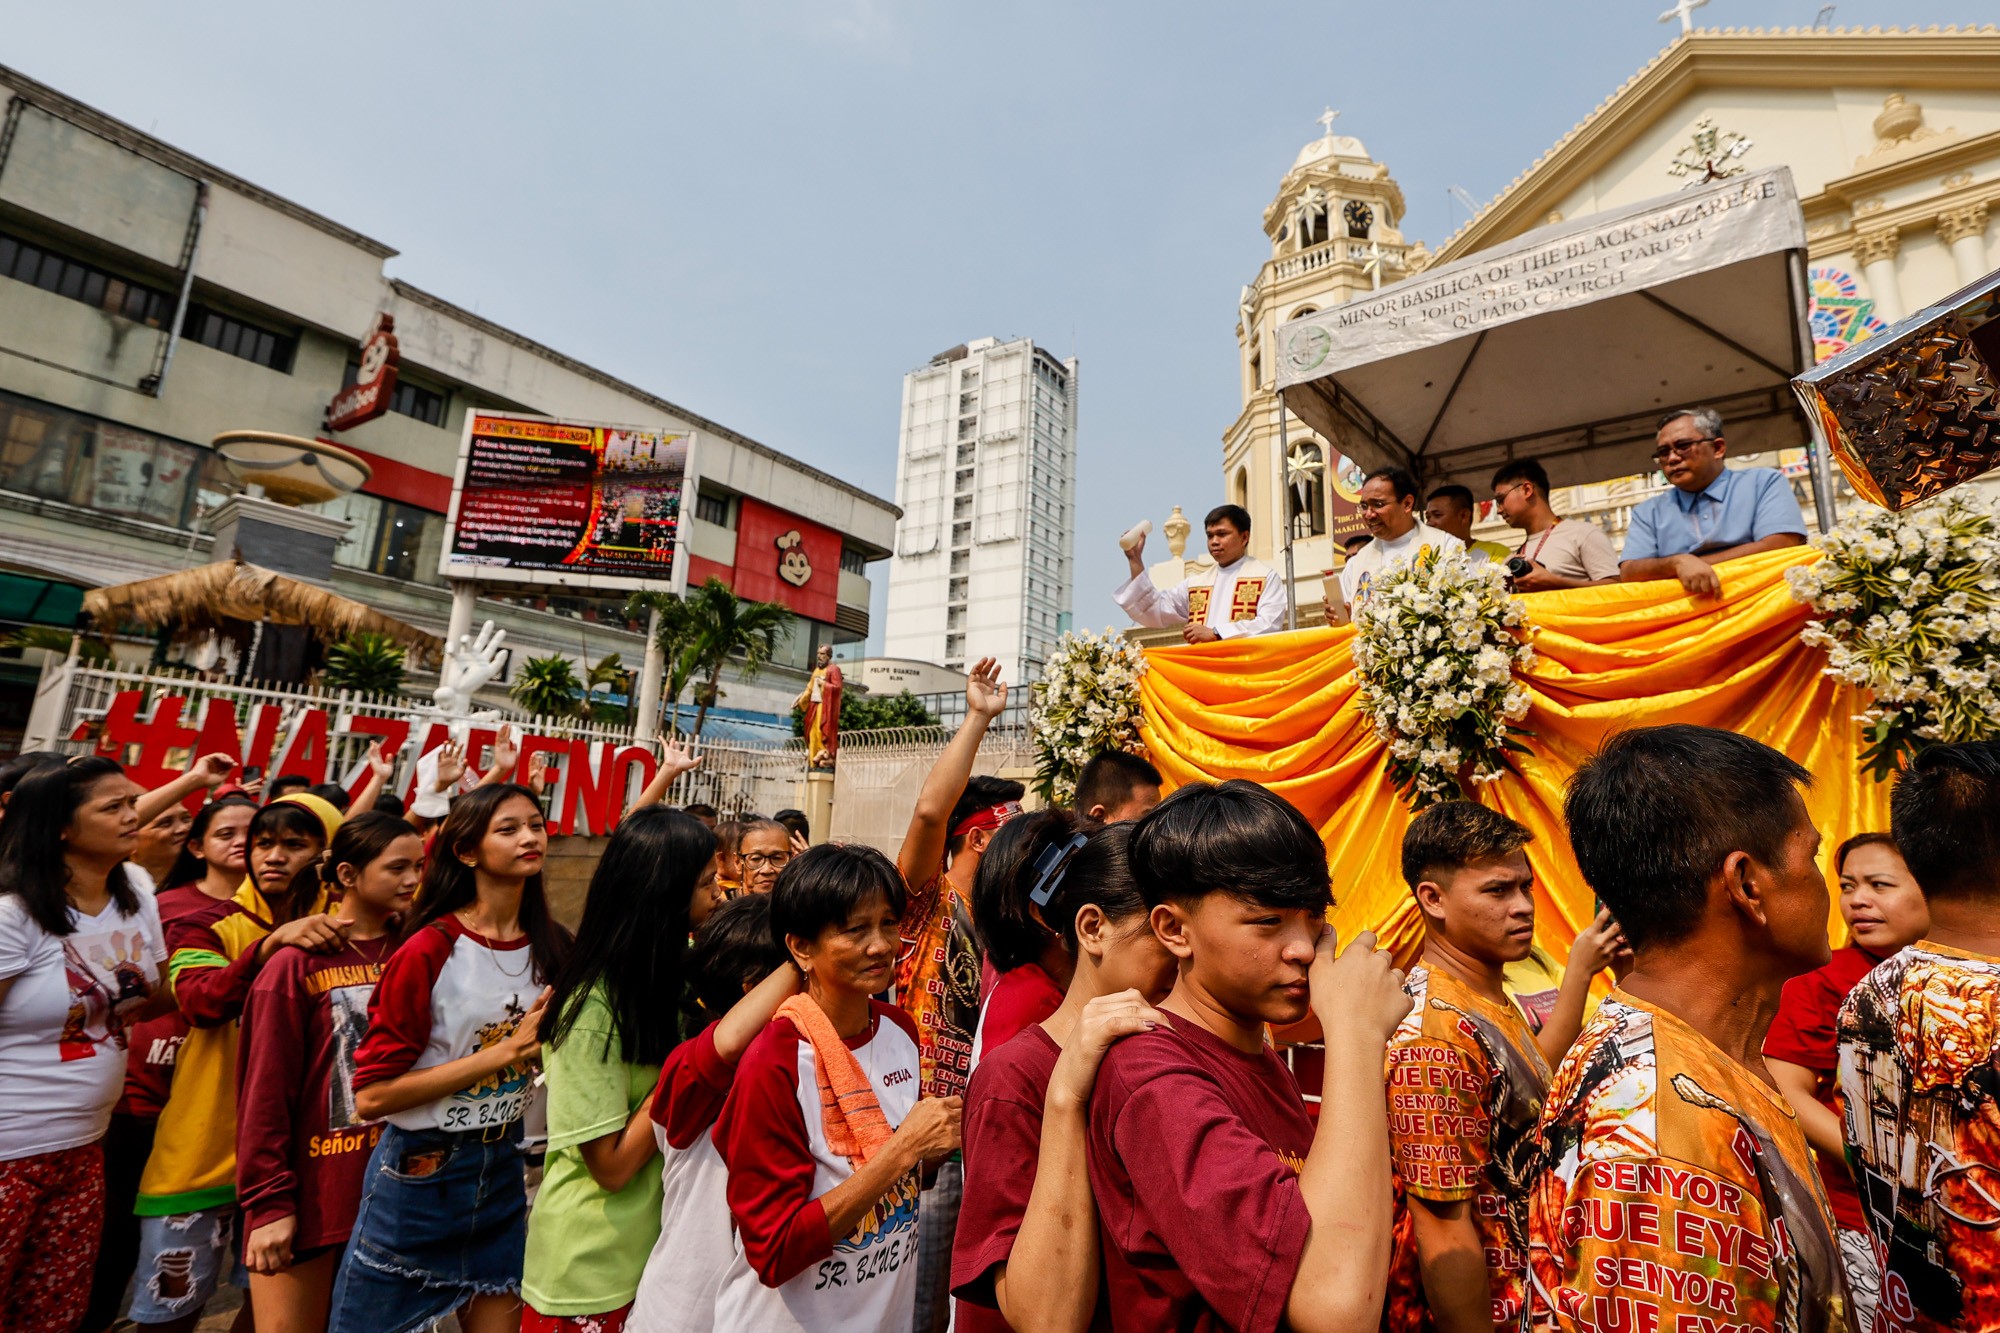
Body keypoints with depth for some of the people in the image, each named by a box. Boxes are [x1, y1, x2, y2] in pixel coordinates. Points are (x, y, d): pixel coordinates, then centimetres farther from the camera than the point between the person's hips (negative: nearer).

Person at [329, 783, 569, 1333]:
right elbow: (371, 1095, -18)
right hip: (419, 1174, -4)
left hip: (504, 1170, 5)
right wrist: (501, 1053, -23)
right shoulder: (430, 950, -18)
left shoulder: (553, 947, -4)